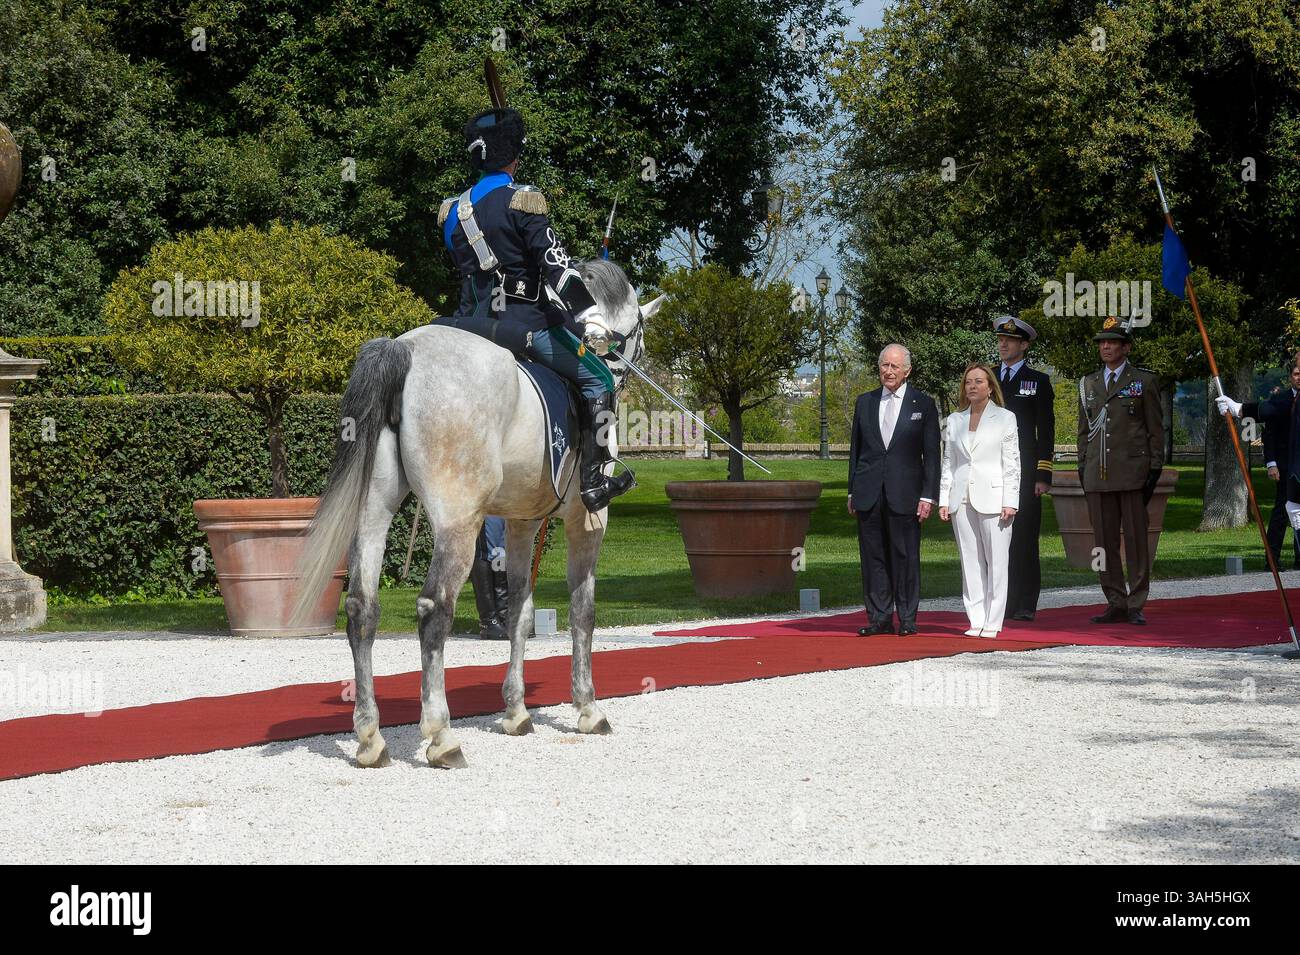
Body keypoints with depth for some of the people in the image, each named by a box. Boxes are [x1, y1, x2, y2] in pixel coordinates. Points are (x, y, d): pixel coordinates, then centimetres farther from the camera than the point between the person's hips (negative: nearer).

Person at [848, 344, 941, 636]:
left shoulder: (923, 404, 3)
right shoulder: (865, 402, 12)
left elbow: (931, 454, 1)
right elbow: (855, 448, 14)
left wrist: (928, 496, -6)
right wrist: (852, 491, 9)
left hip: (905, 494, -3)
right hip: (869, 494, 3)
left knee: (906, 557, -1)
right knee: (873, 557, 3)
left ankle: (907, 619, 6)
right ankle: (879, 618, 8)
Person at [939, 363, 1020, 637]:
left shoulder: (1005, 418, 3)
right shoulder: (954, 421, 14)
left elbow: (1012, 463, -1)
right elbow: (948, 463, 14)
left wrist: (1010, 502, -8)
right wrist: (944, 500, 6)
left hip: (992, 499, -4)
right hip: (962, 500, 4)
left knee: (996, 561, -4)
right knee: (970, 562, 4)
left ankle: (992, 622, -1)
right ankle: (976, 621, 9)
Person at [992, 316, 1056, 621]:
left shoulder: (1038, 382, 5)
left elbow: (1046, 432, 2)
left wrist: (1043, 475, -6)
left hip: (1025, 472, -3)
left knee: (1024, 539, -4)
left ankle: (1025, 605, -1)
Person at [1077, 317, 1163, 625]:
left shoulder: (1144, 381, 3)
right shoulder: (1087, 384, 16)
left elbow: (1156, 429, 2)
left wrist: (1154, 470, -4)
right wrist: (1082, 468, 12)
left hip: (1132, 471, -4)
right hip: (1098, 473, 4)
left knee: (1136, 540, -2)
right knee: (1104, 542, 5)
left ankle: (1136, 605, 2)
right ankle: (1116, 604, 11)